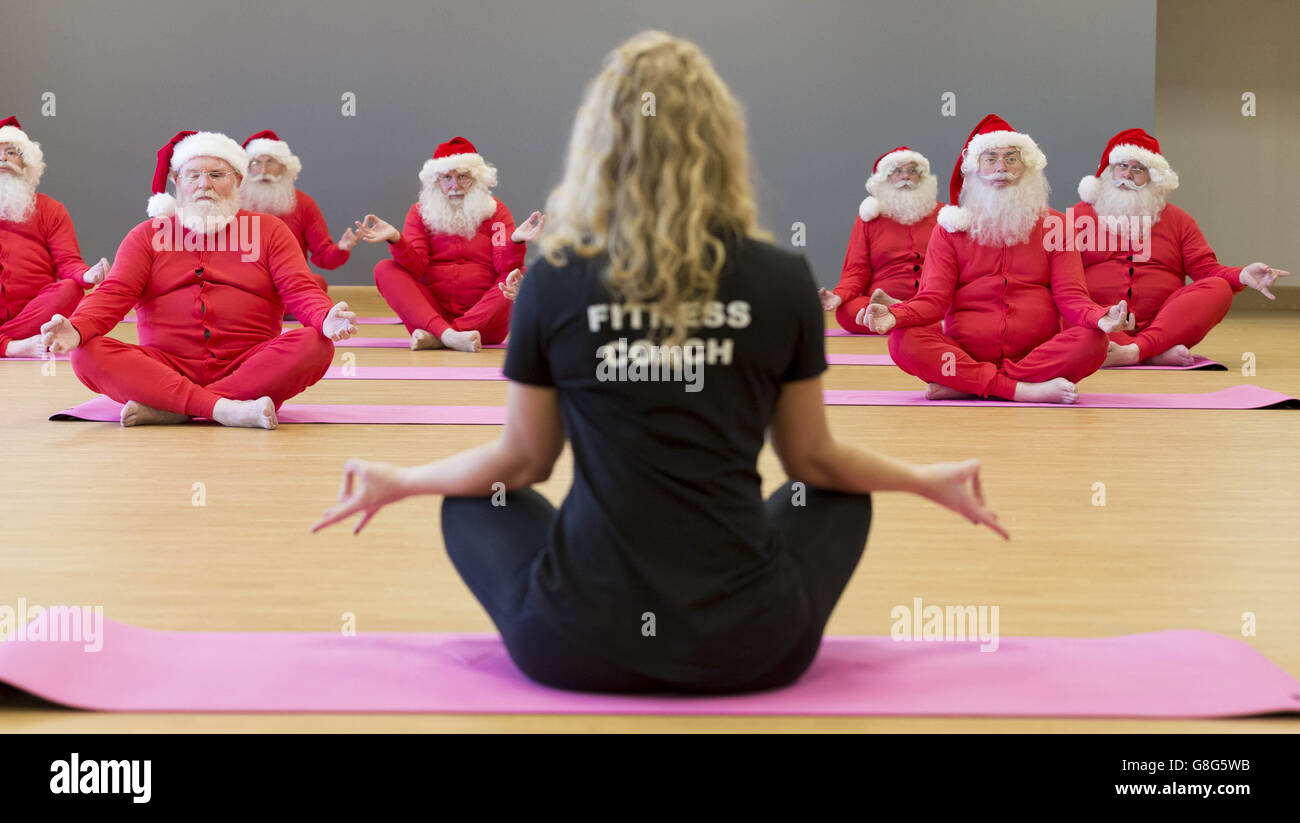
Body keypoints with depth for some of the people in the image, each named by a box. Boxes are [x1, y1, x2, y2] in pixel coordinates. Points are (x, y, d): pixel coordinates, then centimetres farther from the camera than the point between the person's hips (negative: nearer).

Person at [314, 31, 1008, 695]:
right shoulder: (783, 281, -4)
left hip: (577, 649, -1)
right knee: (840, 498, 32)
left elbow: (523, 460, 7)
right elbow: (812, 457, 9)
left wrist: (396, 483, 27)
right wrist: (932, 481, 28)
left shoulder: (553, 283, -5)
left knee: (471, 504, 29)